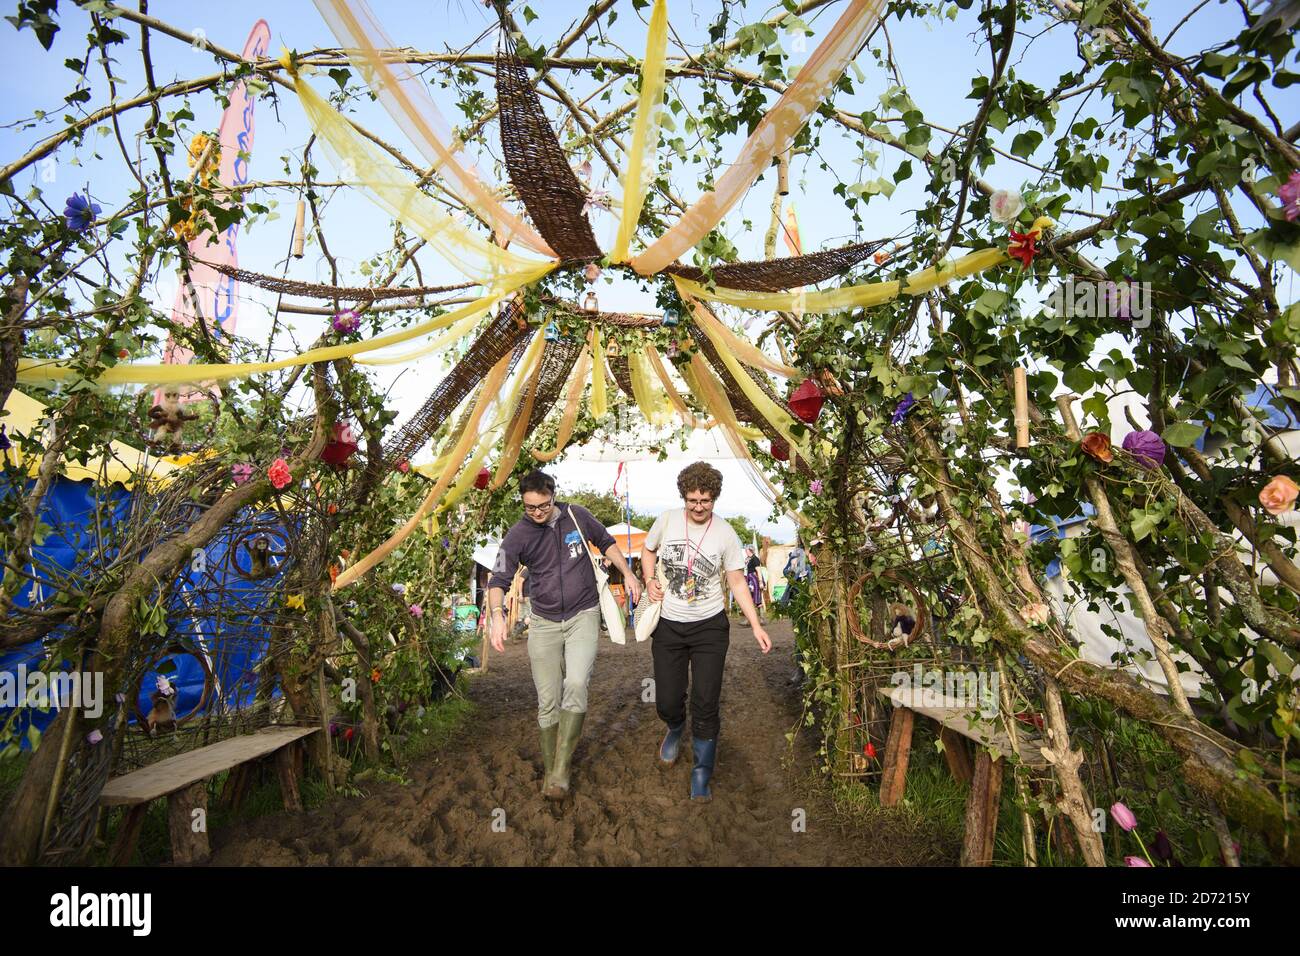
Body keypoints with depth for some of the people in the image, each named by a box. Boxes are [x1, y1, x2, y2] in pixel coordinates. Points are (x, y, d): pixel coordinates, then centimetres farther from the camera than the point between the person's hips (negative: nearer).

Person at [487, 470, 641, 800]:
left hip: (583, 616, 0)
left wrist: (628, 574, 7)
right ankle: (550, 770, 21)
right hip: (544, 623, 1)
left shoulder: (576, 516, -4)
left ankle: (560, 773, -11)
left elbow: (606, 543, 13)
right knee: (548, 702, 2)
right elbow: (498, 580, -10)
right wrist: (497, 614, -28)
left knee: (576, 686, -21)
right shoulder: (518, 535, -8)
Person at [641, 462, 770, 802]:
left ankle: (702, 777, 18)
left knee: (705, 704, -1)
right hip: (668, 625, 1)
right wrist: (649, 580, -6)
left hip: (709, 627, -1)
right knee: (667, 703, 7)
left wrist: (756, 625, -10)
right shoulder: (667, 520, -5)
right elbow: (648, 551, 13)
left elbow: (737, 583, -3)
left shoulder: (725, 534, -7)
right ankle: (675, 730, 46)